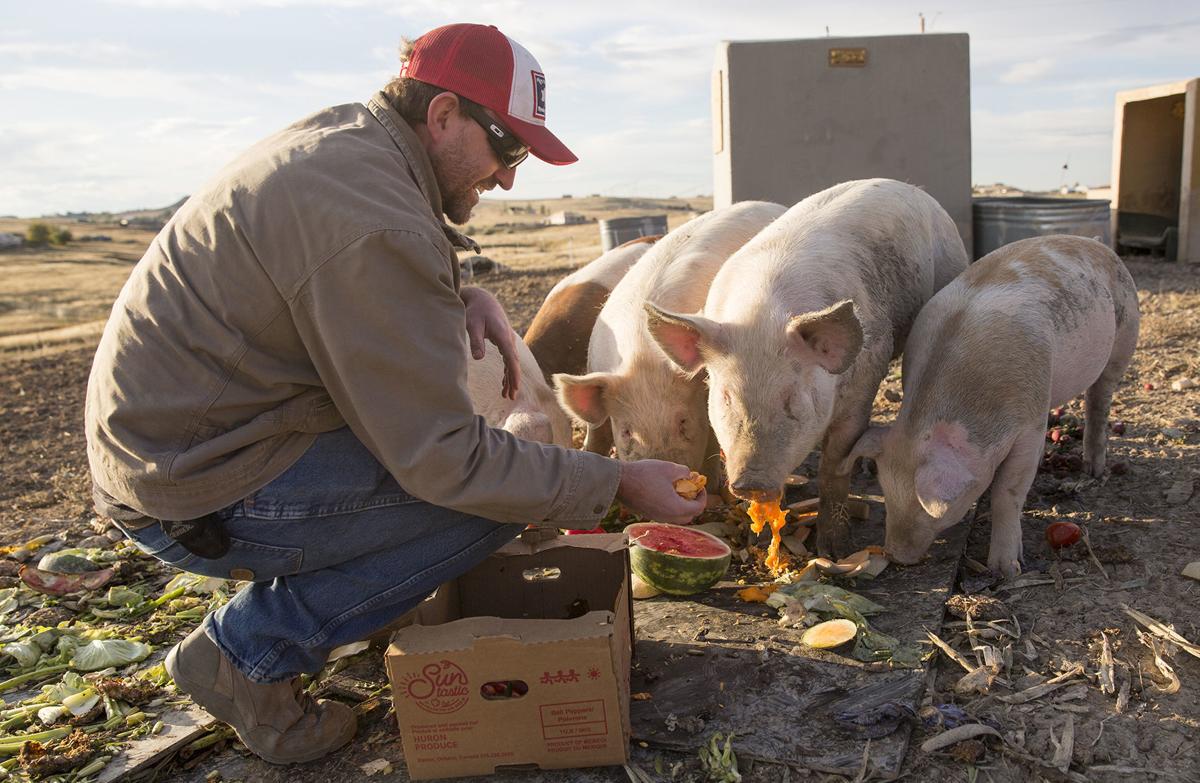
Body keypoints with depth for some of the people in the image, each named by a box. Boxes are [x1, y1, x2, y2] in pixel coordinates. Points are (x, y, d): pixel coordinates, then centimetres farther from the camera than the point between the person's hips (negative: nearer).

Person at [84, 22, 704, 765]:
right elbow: (446, 459, -25)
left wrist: (465, 297, 1)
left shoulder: (343, 132, 4)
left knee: (444, 351, 15)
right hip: (195, 494, -10)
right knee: (492, 497, -14)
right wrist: (618, 483, -17)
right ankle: (250, 651, -1)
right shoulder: (375, 223, -26)